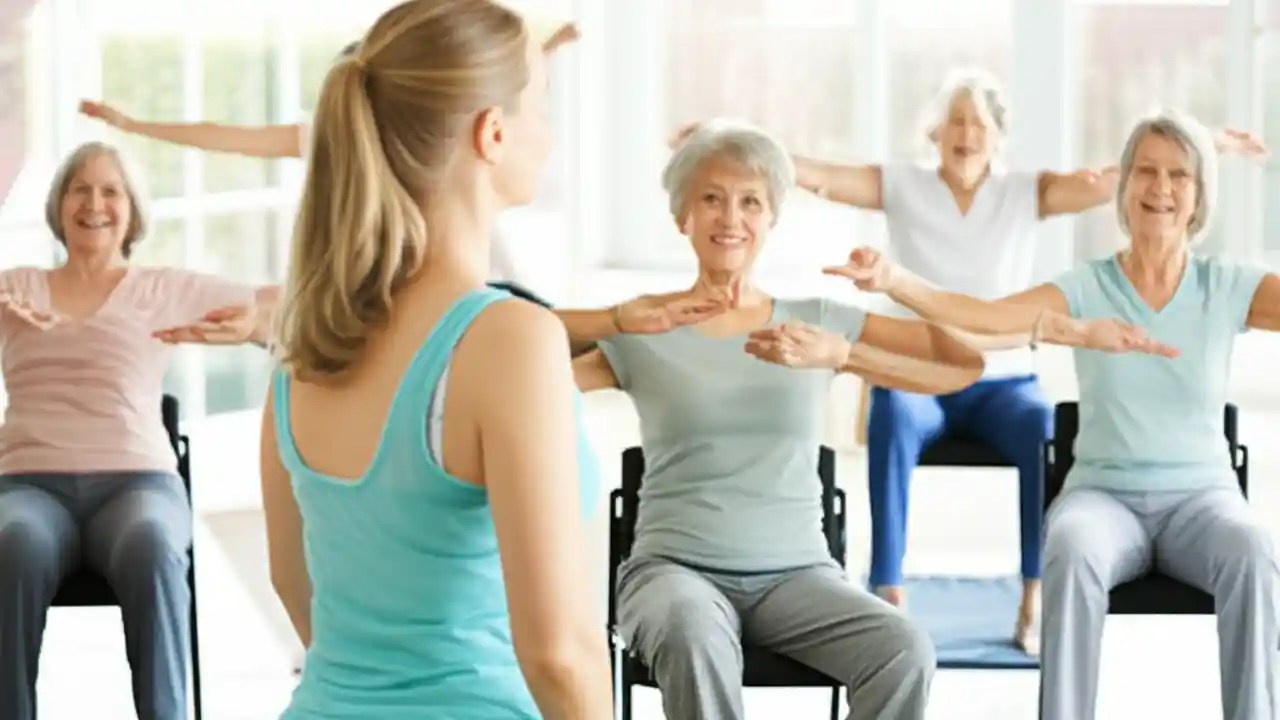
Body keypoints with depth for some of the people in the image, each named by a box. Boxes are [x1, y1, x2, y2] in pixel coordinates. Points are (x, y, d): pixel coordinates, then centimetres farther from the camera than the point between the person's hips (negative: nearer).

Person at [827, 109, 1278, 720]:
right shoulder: (1085, 289, 1)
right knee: (1073, 551, -36)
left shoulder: (1229, 288, 2)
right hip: (1104, 495, 0)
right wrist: (894, 280, -32)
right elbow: (982, 317, -14)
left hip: (1200, 496, 0)